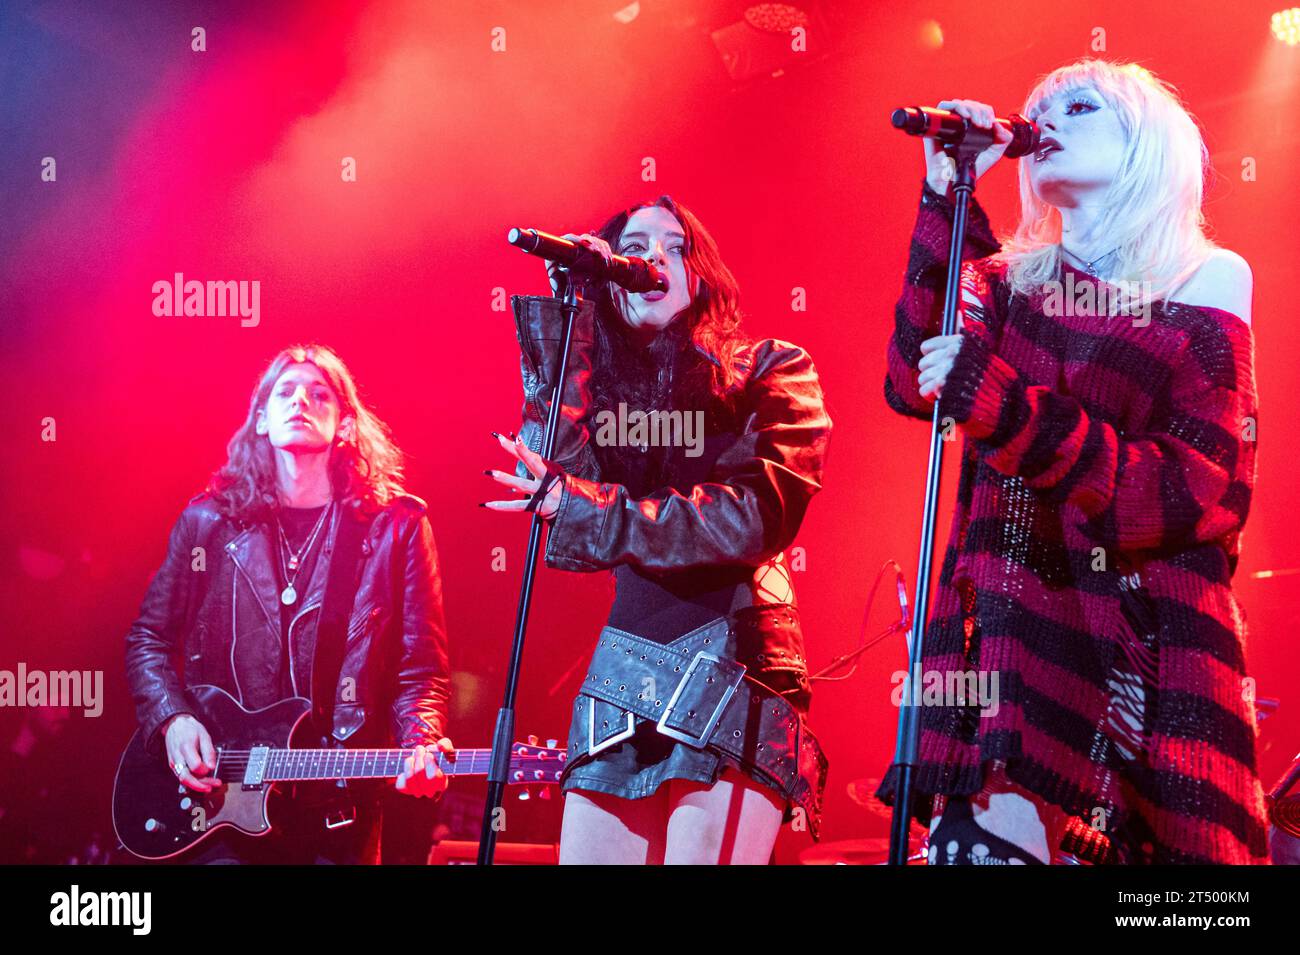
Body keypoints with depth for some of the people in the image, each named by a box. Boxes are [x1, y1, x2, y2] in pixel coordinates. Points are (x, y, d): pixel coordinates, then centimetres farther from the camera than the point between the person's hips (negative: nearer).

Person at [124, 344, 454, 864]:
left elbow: (421, 670, -1)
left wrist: (420, 747, -18)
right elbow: (148, 639, 12)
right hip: (217, 803, 1)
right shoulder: (209, 521, 5)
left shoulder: (396, 527, 0)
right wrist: (173, 719, -5)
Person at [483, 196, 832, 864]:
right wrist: (564, 312, -1)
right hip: (622, 676, 4)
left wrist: (571, 503, -12)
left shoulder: (771, 372, 5)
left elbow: (754, 518, -11)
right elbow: (553, 478, -3)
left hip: (733, 665, -4)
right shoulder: (599, 384, 16)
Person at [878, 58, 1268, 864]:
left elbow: (1203, 493, -7)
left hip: (1151, 646, -2)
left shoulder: (1209, 282, 4)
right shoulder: (1008, 280, 15)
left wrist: (1008, 412, -19)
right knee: (975, 840, -12)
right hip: (1009, 623, 2)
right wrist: (947, 200, -3)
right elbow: (914, 386, -3)